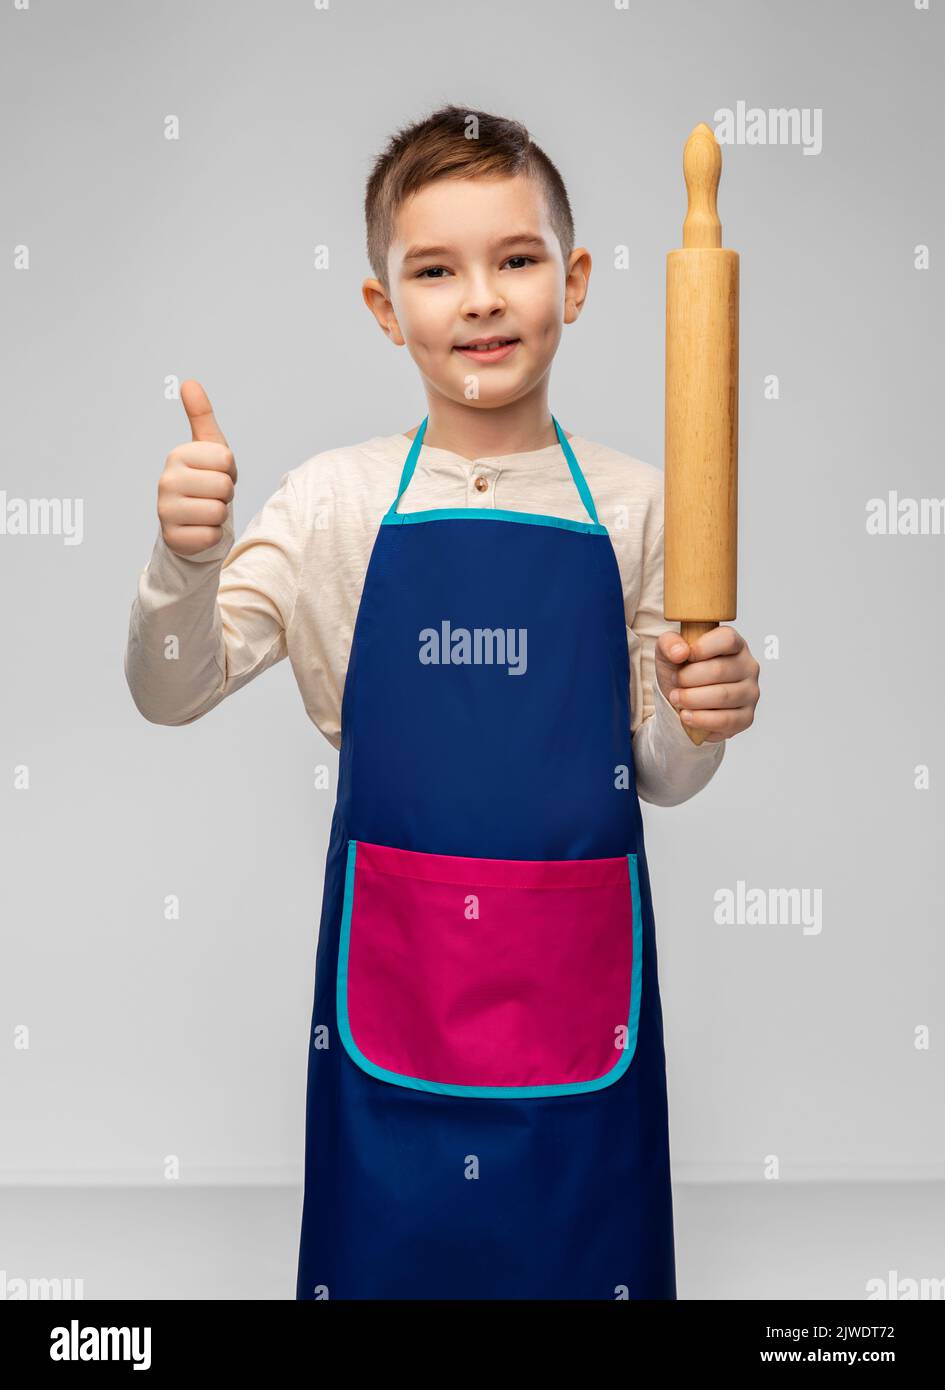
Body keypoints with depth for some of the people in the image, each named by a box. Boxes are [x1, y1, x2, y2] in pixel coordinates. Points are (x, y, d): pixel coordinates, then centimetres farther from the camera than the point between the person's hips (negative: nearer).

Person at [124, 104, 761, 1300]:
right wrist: (186, 557, -23)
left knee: (586, 1254, 13)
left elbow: (660, 775, 8)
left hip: (578, 974, 1)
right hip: (393, 969, 0)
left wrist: (704, 719, -14)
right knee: (385, 1249, 11)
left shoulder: (631, 504, -1)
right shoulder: (340, 500, -3)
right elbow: (169, 693, -6)